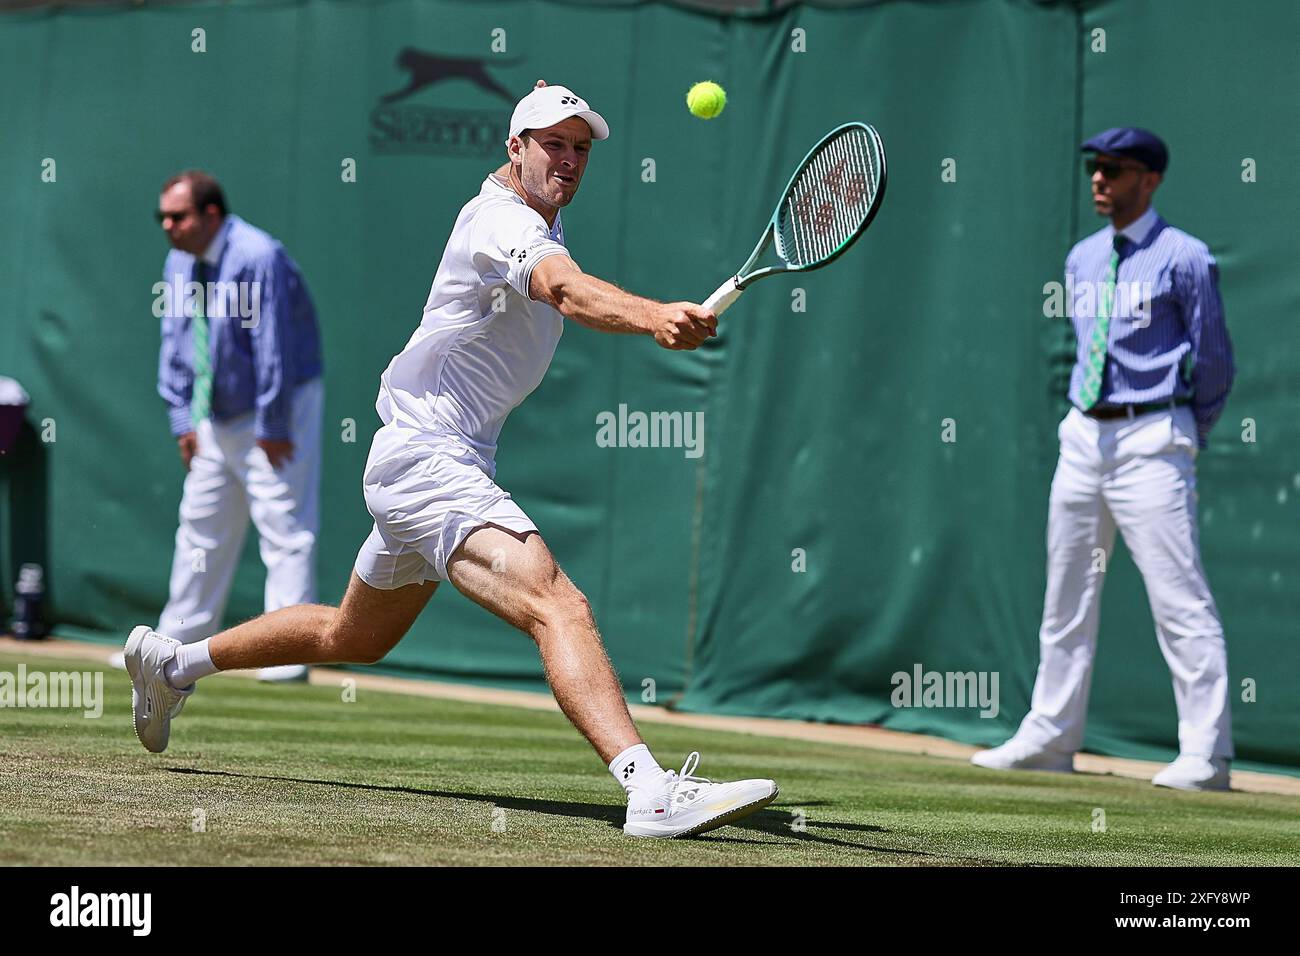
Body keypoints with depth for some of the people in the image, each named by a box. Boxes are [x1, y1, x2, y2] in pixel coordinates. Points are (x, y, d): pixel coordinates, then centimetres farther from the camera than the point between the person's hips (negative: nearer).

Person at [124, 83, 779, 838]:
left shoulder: (536, 213, 12)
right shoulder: (502, 222, -19)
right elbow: (568, 290, -44)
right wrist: (656, 317, -61)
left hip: (453, 464, 11)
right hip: (425, 458, -11)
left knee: (354, 637, 27)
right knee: (561, 609, -29)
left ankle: (173, 662, 44)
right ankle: (653, 790, -45)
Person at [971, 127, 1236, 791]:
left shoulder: (1183, 258, -7)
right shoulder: (1083, 260, 14)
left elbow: (1214, 362, -1)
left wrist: (1185, 434, 6)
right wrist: (1090, 420, 15)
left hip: (1151, 439, -7)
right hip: (1084, 436, 8)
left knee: (1179, 598, -10)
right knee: (1067, 595, 11)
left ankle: (1205, 755, -10)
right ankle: (1050, 738, 20)